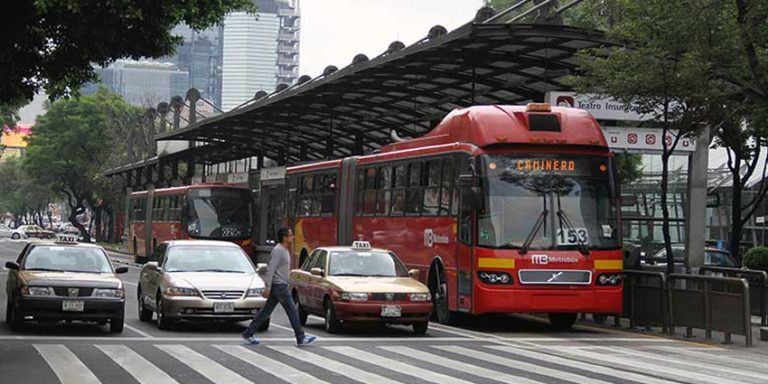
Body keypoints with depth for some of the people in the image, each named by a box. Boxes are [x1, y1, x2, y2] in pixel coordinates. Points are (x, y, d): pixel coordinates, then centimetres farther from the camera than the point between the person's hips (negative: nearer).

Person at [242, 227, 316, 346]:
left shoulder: (285, 250, 16)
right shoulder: (278, 251, -15)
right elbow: (271, 269, -20)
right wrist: (268, 287, -23)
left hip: (281, 285, 10)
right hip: (279, 285, -10)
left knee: (266, 311, 10)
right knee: (292, 311, -5)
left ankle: (248, 334, 13)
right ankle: (301, 338, 0)